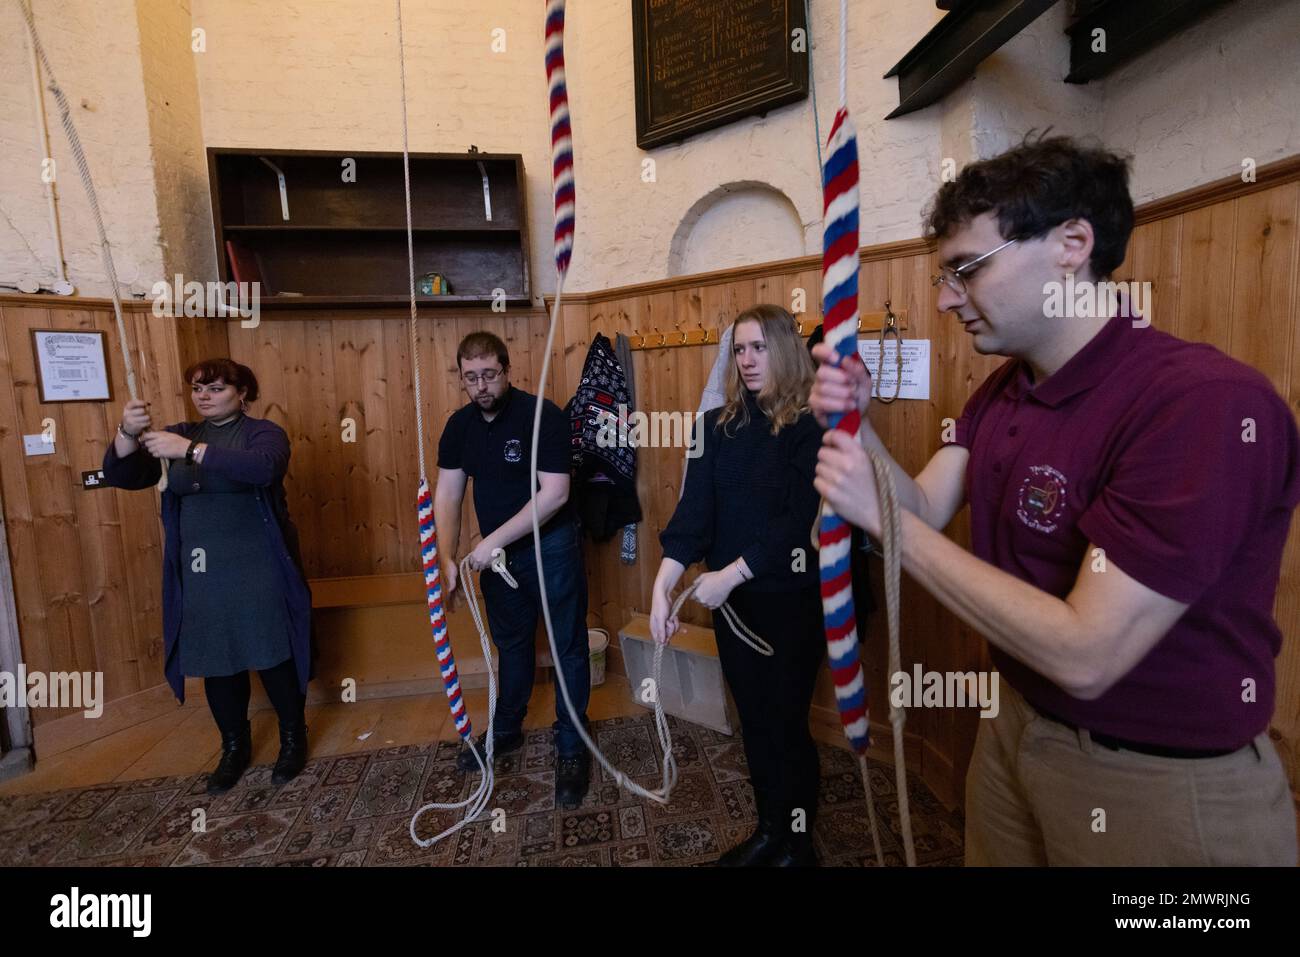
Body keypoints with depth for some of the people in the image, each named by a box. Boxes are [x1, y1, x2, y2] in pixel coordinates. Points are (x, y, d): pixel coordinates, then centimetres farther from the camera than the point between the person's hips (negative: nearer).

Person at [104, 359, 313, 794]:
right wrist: (127, 433, -17)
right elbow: (120, 476, 2)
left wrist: (191, 450, -31)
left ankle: (294, 737, 24)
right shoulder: (180, 434, 11)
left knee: (272, 656, 3)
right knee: (216, 663, 12)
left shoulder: (262, 432, -3)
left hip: (257, 570, -4)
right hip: (200, 574, 5)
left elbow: (265, 467, -26)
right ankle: (235, 746, 31)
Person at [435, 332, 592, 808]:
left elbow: (554, 493, -25)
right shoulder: (459, 425, -1)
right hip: (496, 551, 6)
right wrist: (448, 559, -13)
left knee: (568, 648, 6)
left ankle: (571, 747, 23)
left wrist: (492, 541, -23)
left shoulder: (542, 415, -20)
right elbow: (447, 494, -1)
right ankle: (506, 729, 42)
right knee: (510, 643, 22)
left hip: (550, 548, -6)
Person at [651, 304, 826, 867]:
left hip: (791, 600, -4)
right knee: (753, 720, 17)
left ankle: (798, 846, 32)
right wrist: (664, 582, -18)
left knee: (785, 724, 7)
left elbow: (800, 520, -18)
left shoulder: (812, 428, -11)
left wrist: (731, 574, -23)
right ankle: (769, 831, 39)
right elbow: (694, 506, -6)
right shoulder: (718, 425, 2)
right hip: (730, 599, 5)